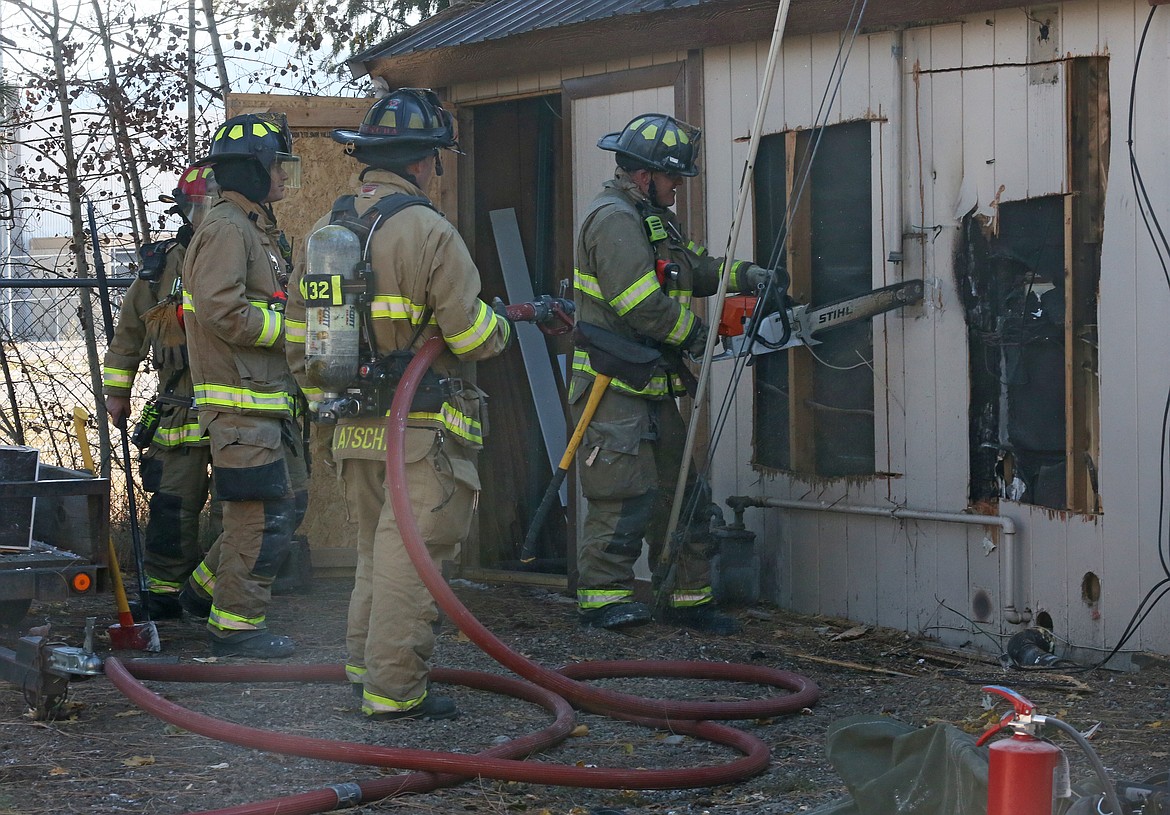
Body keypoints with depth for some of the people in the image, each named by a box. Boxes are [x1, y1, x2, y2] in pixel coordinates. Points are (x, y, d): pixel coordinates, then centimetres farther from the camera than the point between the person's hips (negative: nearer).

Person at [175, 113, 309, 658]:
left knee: (290, 502, 17)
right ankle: (236, 623, 0)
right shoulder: (226, 229, -13)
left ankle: (207, 586, 26)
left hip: (269, 399, 11)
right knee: (261, 515, -8)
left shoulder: (257, 230, 21)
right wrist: (291, 327, -15)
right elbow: (223, 312, -24)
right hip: (241, 401, -11)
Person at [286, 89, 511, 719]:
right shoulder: (429, 231, -15)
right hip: (422, 430, -7)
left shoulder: (324, 230, 9)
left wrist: (322, 397, 25)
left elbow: (297, 334, 15)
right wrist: (503, 324, 8)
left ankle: (366, 667, 28)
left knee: (375, 551, 20)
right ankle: (394, 692, -1)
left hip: (353, 429, 7)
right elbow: (474, 335, -14)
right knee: (411, 556, -3)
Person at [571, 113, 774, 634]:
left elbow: (693, 268, 25)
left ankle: (689, 597, 18)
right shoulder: (614, 219, -15)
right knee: (626, 493, -12)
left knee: (683, 494, 12)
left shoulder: (653, 219, 19)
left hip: (652, 388, 11)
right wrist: (693, 334, -8)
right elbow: (643, 304, -22)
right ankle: (601, 597, -8)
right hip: (614, 389, -11)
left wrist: (743, 274, 8)